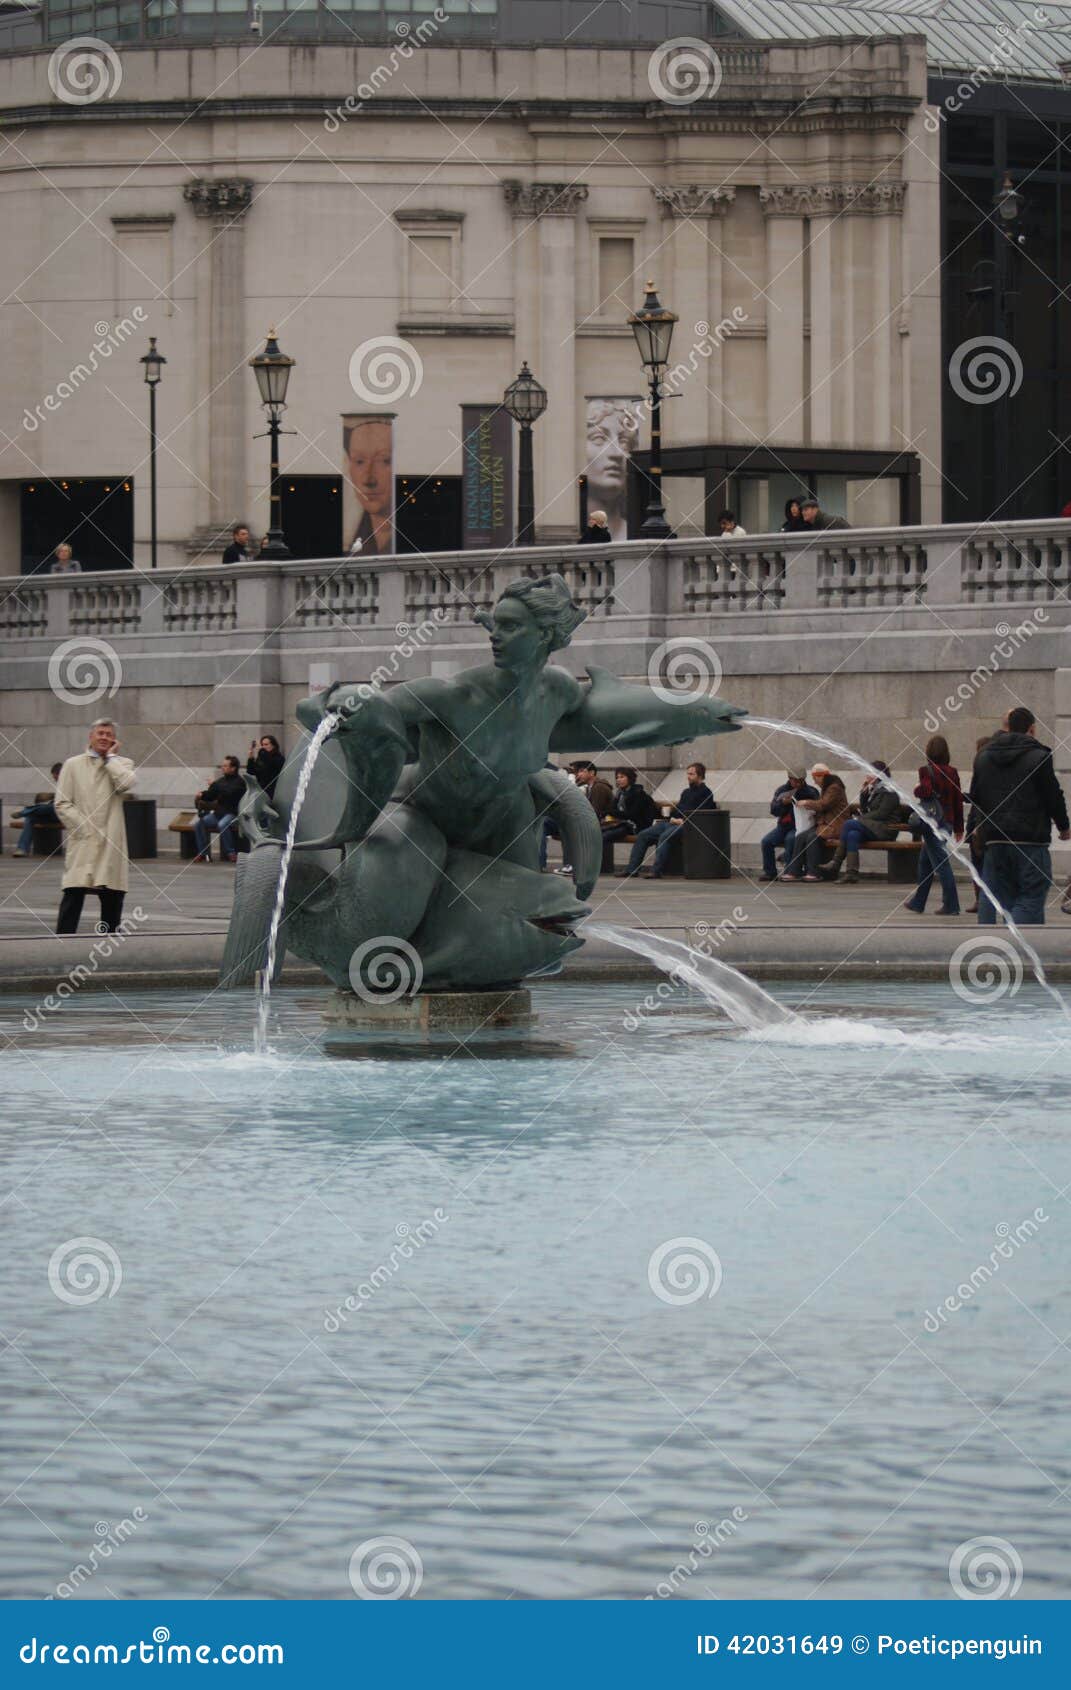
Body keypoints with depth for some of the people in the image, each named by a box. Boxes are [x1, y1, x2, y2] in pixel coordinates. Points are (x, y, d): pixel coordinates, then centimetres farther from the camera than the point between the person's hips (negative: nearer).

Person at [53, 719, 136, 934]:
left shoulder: (121, 764, 11)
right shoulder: (73, 765, 8)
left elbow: (126, 783, -13)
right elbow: (62, 803, 3)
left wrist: (111, 757, -1)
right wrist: (84, 828, -7)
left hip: (111, 843, 2)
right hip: (82, 842, -2)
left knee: (112, 897, 5)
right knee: (74, 895, -10)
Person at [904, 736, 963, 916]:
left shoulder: (927, 770, -11)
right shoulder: (953, 772, 6)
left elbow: (926, 791, -25)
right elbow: (958, 800, 7)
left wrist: (916, 790, -1)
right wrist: (959, 827, 12)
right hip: (947, 822, 7)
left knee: (940, 862, -7)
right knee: (925, 862, 19)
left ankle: (951, 904, -11)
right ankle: (918, 903, 27)